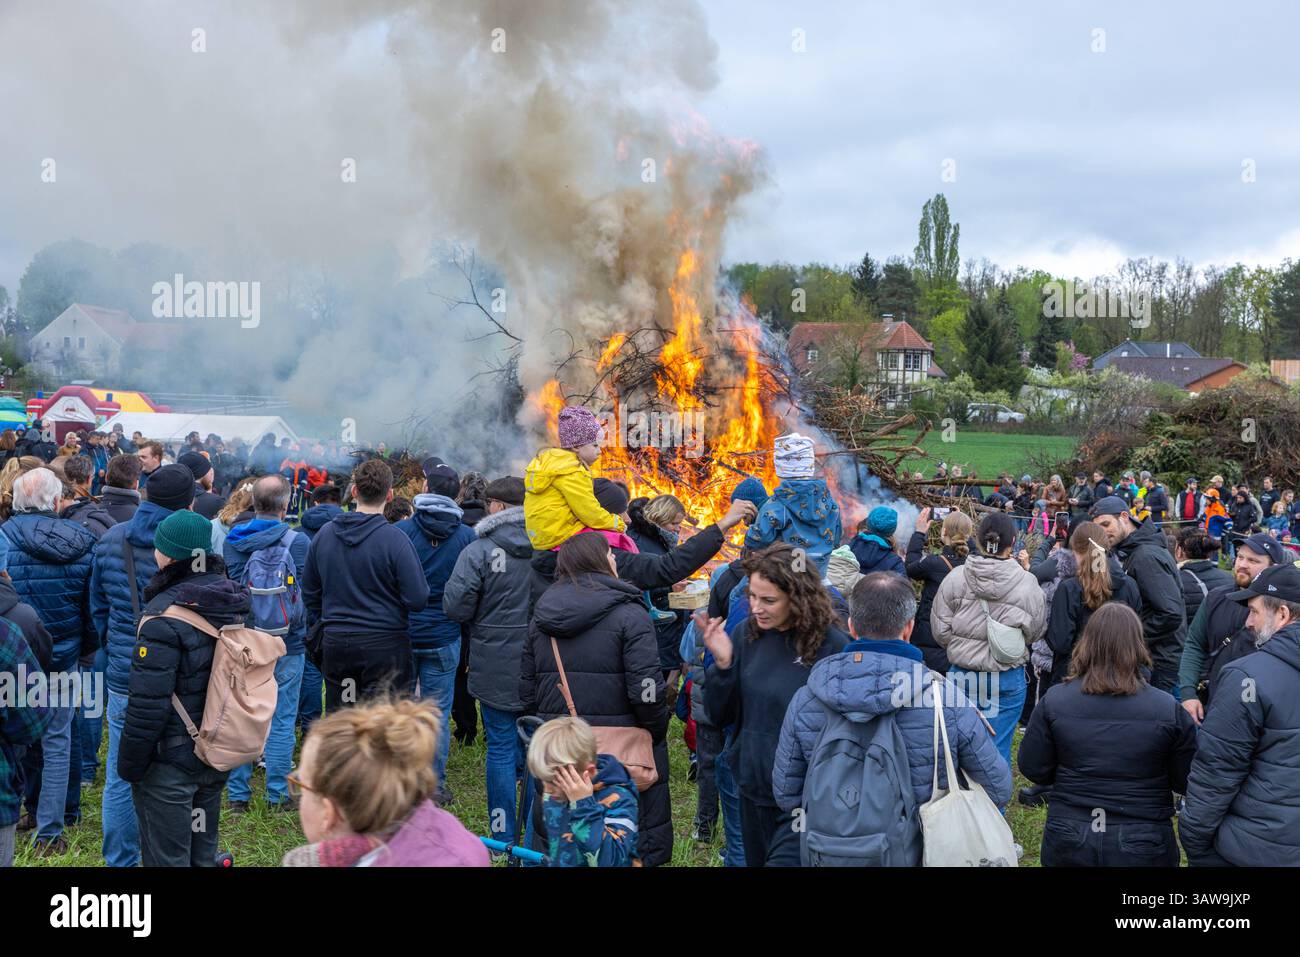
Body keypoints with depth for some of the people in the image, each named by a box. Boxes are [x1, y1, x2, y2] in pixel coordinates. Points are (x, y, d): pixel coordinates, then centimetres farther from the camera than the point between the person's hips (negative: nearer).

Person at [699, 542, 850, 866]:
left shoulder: (832, 646, -16)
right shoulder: (746, 634, -2)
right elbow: (719, 716, 4)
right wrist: (722, 663, -12)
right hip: (754, 790, 6)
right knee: (757, 860, 22)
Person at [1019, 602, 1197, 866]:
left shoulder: (1054, 701, -11)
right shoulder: (1168, 710, -13)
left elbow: (1032, 769, -3)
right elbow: (1186, 783, -4)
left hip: (1069, 844, 1)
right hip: (1143, 848, -1)